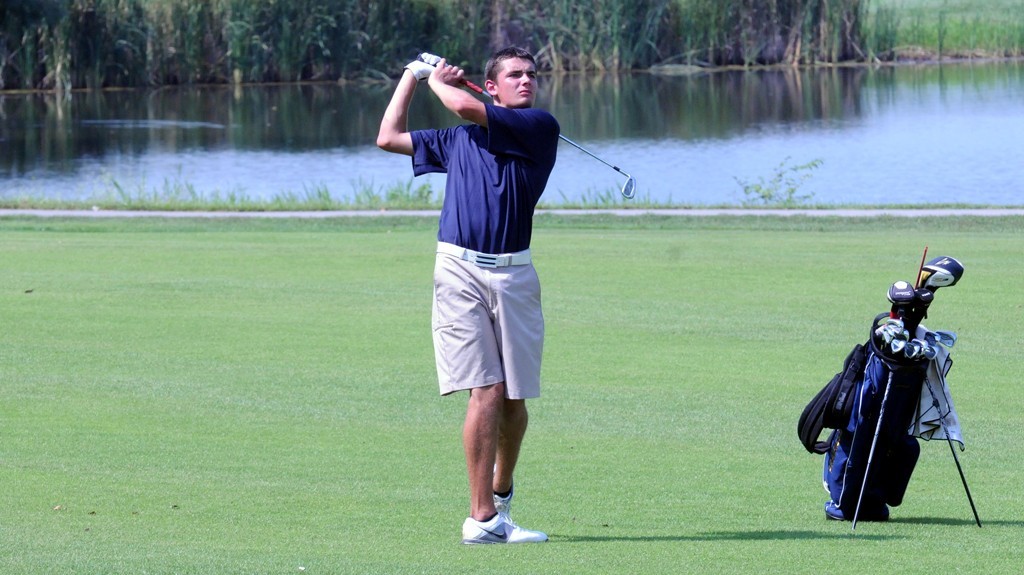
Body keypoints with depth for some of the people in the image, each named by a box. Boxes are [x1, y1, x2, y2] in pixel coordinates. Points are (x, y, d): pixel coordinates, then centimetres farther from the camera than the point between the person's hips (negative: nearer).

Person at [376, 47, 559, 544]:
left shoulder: (541, 127, 5)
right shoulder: (459, 138, 16)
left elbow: (468, 109, -7)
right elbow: (389, 138, 26)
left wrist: (438, 82, 13)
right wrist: (412, 77, 29)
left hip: (513, 274, 0)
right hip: (461, 269, 0)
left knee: (515, 397, 6)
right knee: (486, 391, -11)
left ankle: (500, 490, 32)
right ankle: (482, 517, -11)